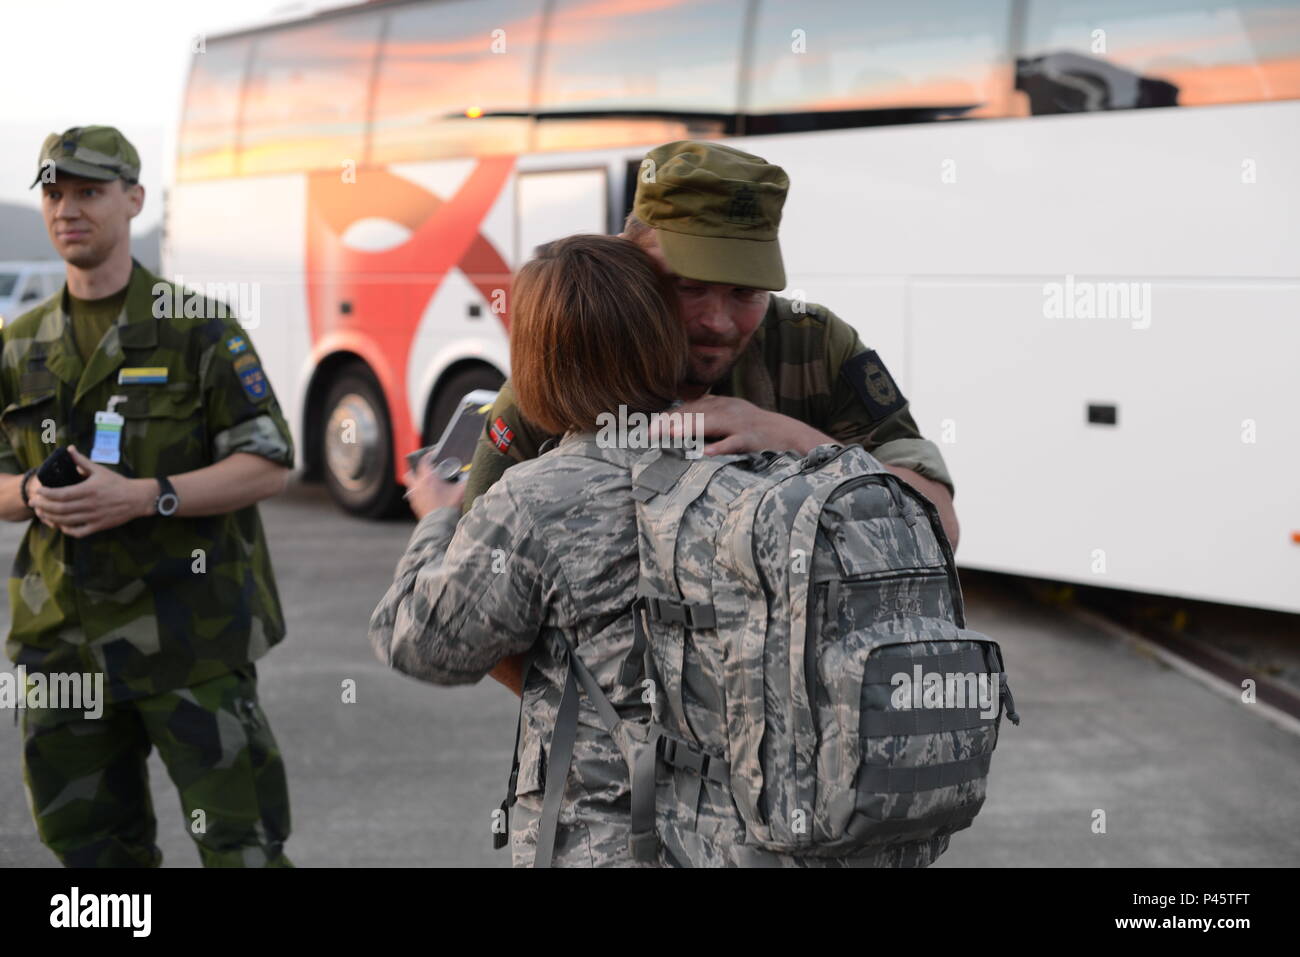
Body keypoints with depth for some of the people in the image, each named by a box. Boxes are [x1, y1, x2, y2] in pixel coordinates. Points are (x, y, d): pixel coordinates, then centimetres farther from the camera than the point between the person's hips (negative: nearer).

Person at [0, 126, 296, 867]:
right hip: (65, 638, 5)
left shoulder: (198, 329, -5)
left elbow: (270, 465, -9)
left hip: (188, 634, -5)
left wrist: (141, 497, -20)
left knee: (239, 843, -2)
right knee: (92, 845, 13)